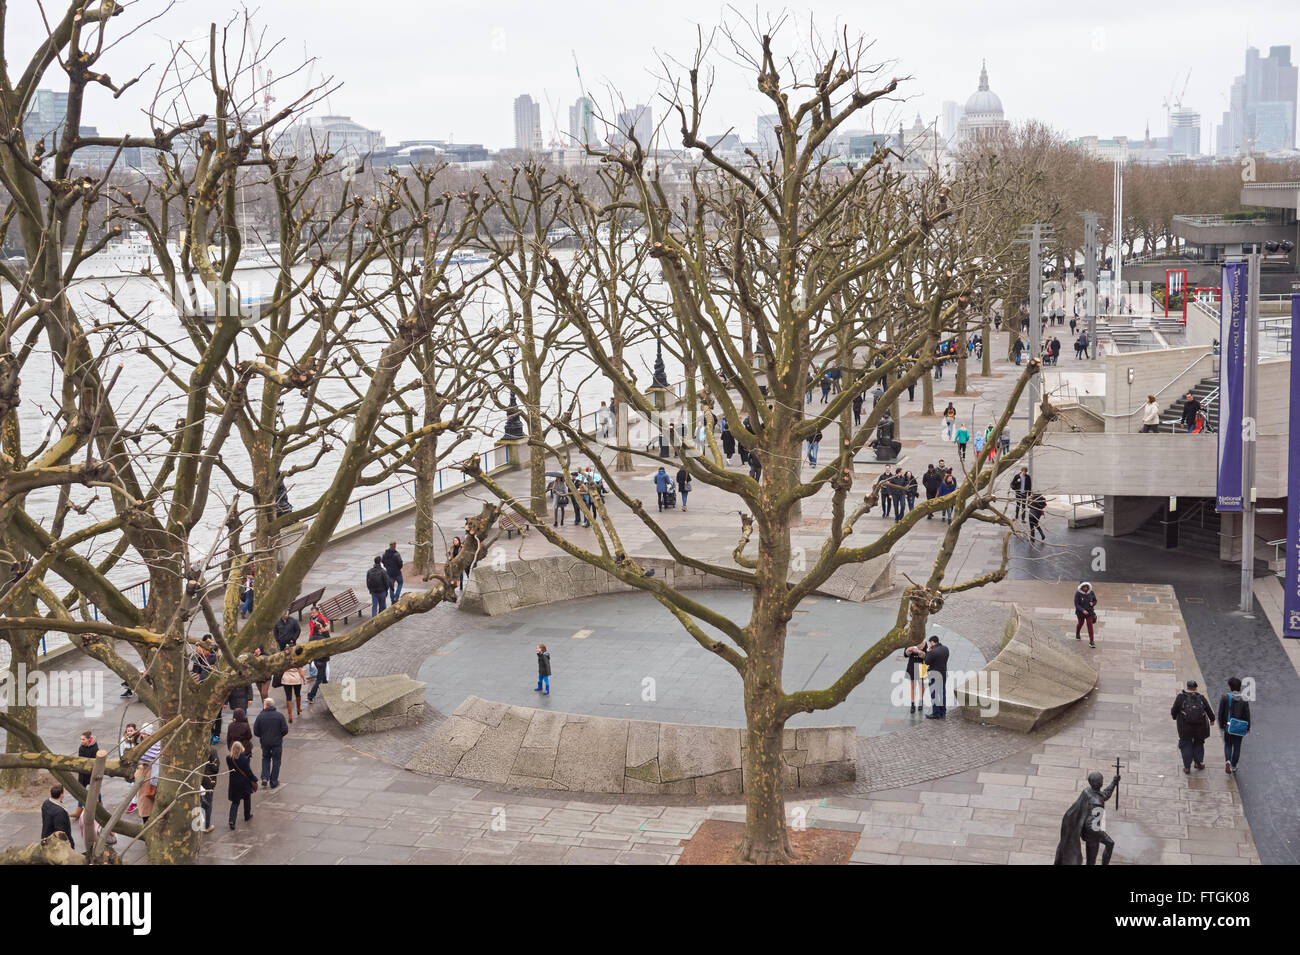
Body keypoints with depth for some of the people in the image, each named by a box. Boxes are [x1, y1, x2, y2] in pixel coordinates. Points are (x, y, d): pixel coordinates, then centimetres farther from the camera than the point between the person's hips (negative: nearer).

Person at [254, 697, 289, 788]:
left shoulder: (260, 716, -11)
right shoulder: (279, 715, -11)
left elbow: (256, 732, -7)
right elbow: (285, 730, -10)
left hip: (265, 742, 1)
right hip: (277, 742, -1)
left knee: (265, 758, 24)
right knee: (276, 761, 12)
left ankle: (265, 777, 10)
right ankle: (274, 782, 17)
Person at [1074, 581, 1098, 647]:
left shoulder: (1091, 592, -10)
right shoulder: (1078, 593, -18)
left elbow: (1095, 600, 5)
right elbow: (1076, 604, -18)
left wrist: (1092, 603, -19)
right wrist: (1083, 610, -30)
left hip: (1089, 611, 1)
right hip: (1080, 612, -1)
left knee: (1090, 624, -10)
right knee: (1081, 623, 20)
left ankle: (1091, 641, -9)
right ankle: (1077, 634, 52)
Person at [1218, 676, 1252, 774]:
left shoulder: (1225, 697, -11)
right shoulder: (1244, 700, -9)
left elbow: (1221, 713, -7)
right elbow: (1247, 715, -5)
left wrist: (1221, 726, 5)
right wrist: (1248, 728, 7)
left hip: (1228, 726, -1)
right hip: (1240, 727, 1)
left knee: (1228, 745, 16)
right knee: (1237, 747, 14)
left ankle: (1227, 761, -9)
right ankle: (1233, 766, 22)